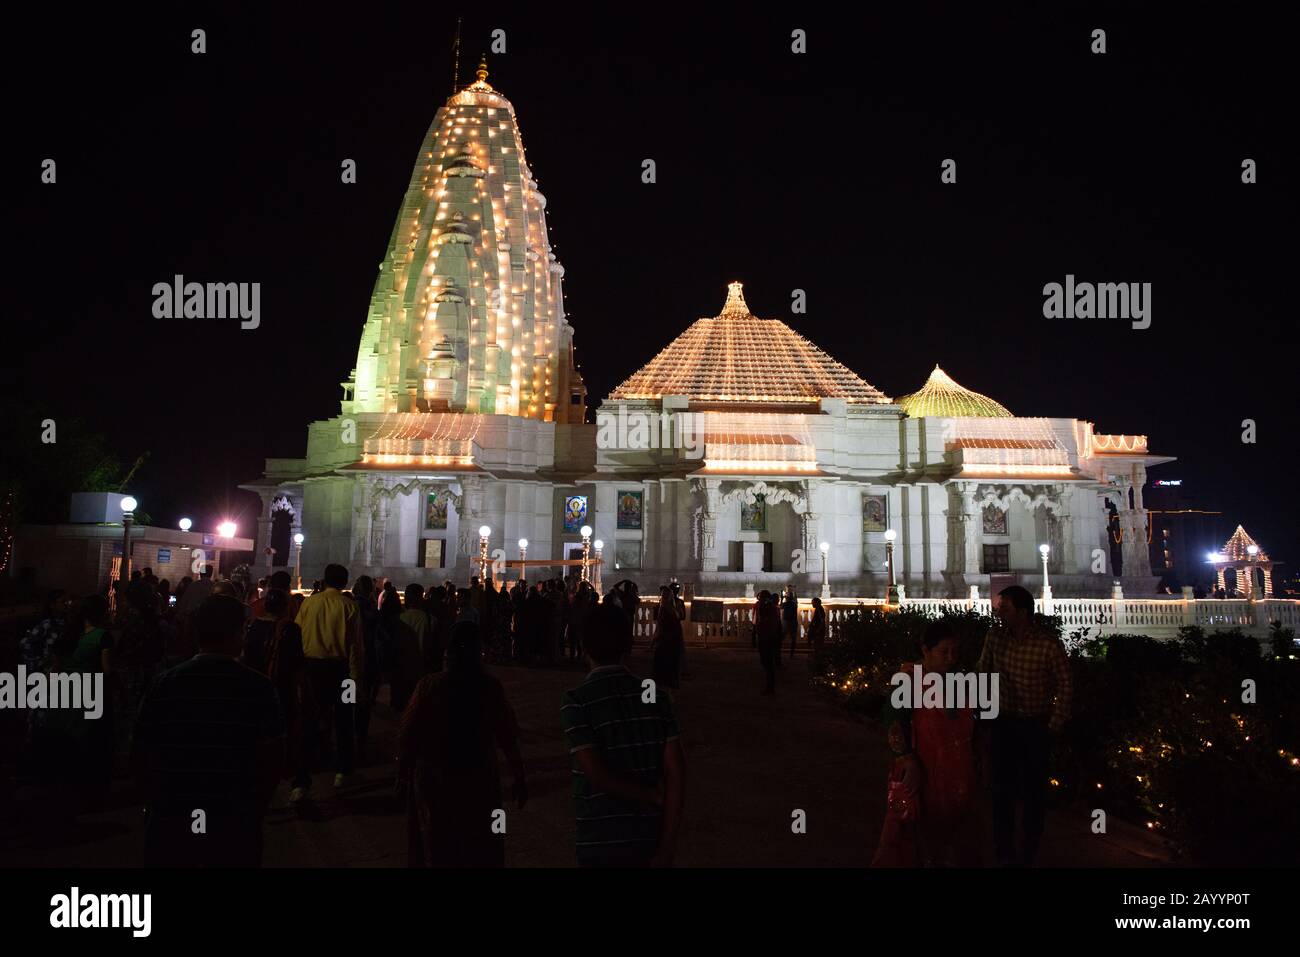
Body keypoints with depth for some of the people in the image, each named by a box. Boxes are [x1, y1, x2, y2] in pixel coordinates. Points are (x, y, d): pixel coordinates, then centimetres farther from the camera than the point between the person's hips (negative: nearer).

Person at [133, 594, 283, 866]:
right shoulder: (258, 688, -10)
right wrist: (255, 811, 7)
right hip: (236, 825, -1)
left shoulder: (163, 685, -4)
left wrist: (162, 803, 13)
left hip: (170, 823, 1)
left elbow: (141, 758, 0)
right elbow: (271, 760, -7)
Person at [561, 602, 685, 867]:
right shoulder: (657, 696, -1)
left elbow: (597, 775, -19)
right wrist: (667, 845, -4)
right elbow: (676, 773, -6)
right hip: (651, 837, 3)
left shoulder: (576, 701, -11)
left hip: (600, 843, -3)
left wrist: (655, 797, -6)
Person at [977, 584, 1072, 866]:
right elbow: (983, 672, 5)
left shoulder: (1049, 644, -19)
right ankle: (1005, 855, 22)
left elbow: (1063, 684, -7)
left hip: (1036, 725, -3)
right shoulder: (995, 635, -9)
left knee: (1033, 790, 12)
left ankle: (1027, 855, 27)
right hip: (1003, 721, 3)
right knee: (1002, 788, 8)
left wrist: (1055, 724, -6)